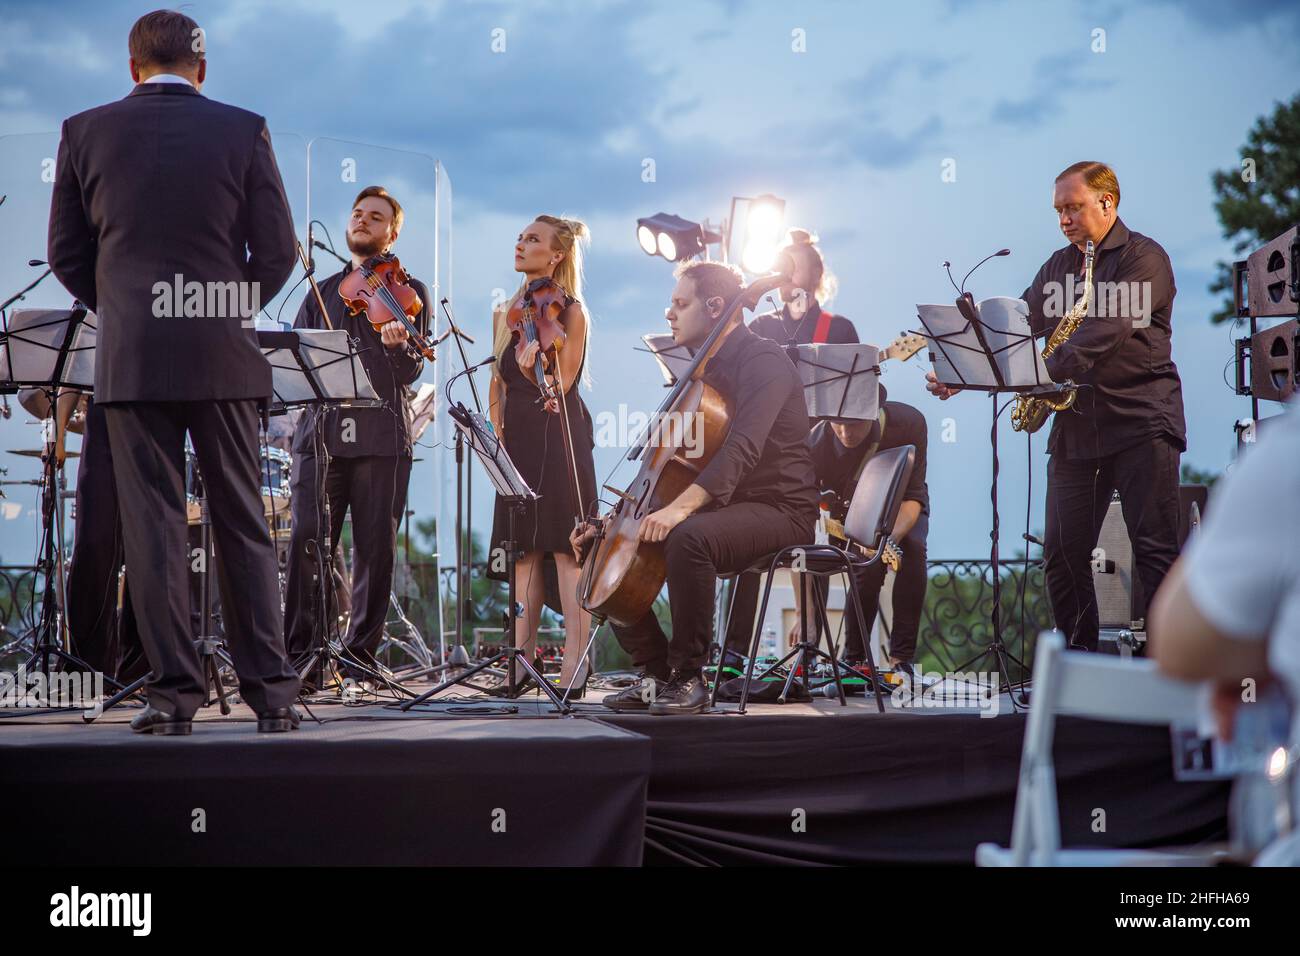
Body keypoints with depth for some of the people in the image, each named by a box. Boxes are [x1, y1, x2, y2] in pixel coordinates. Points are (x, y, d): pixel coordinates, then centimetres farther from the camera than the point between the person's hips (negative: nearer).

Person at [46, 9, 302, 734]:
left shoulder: (86, 132, 3)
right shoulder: (244, 130, 1)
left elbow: (66, 253, 7)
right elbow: (276, 250, 1)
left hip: (130, 357, 0)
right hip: (224, 355, 0)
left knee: (154, 525, 2)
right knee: (244, 524, 6)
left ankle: (175, 693, 2)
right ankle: (272, 692, 6)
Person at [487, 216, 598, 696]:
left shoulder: (572, 313, -2)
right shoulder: (507, 313, 16)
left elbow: (559, 384, -11)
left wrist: (531, 365, -27)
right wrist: (496, 431, 6)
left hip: (559, 437, -6)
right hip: (516, 440, 6)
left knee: (566, 547, -10)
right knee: (523, 547, 5)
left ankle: (574, 664, -12)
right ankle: (522, 657, 7)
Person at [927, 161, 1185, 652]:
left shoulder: (1143, 258, -6)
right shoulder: (1058, 266, 16)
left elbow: (1107, 332, -19)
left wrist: (1044, 372, -28)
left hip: (1141, 422, -6)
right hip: (1076, 424, 6)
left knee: (1155, 552, -7)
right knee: (1062, 555, 3)